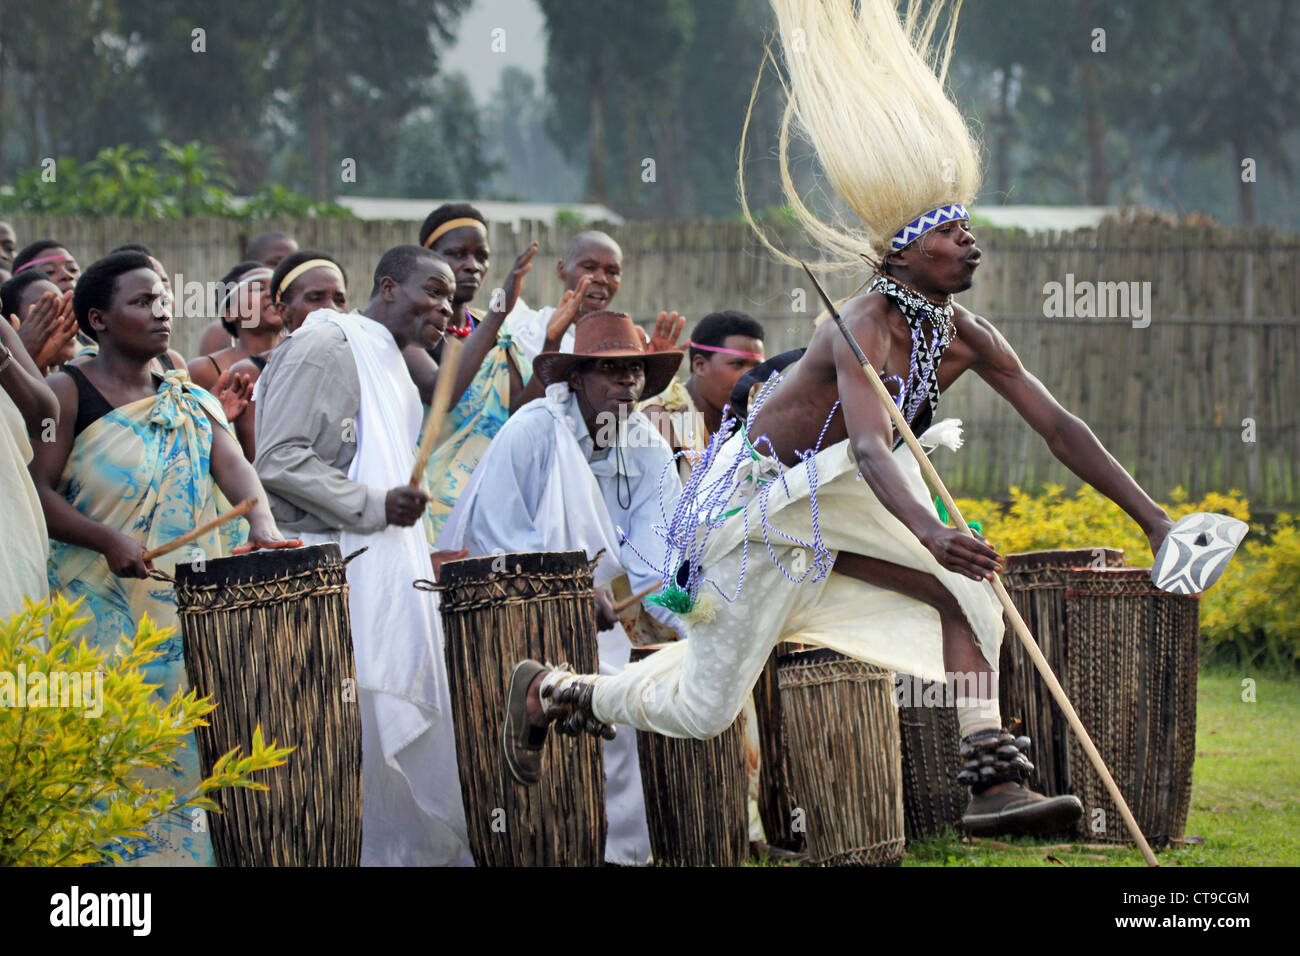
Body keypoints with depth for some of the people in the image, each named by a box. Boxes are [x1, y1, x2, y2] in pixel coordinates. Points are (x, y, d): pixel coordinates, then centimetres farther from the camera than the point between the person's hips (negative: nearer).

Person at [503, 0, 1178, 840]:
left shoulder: (966, 339, -2)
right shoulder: (865, 330, -26)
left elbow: (1059, 426, -1)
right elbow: (869, 445, -42)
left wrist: (1154, 518, -5)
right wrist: (928, 531, -59)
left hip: (833, 510, 8)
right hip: (761, 501, -8)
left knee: (965, 593, -13)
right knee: (707, 707, -4)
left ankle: (994, 784, -20)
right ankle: (551, 689, 19)